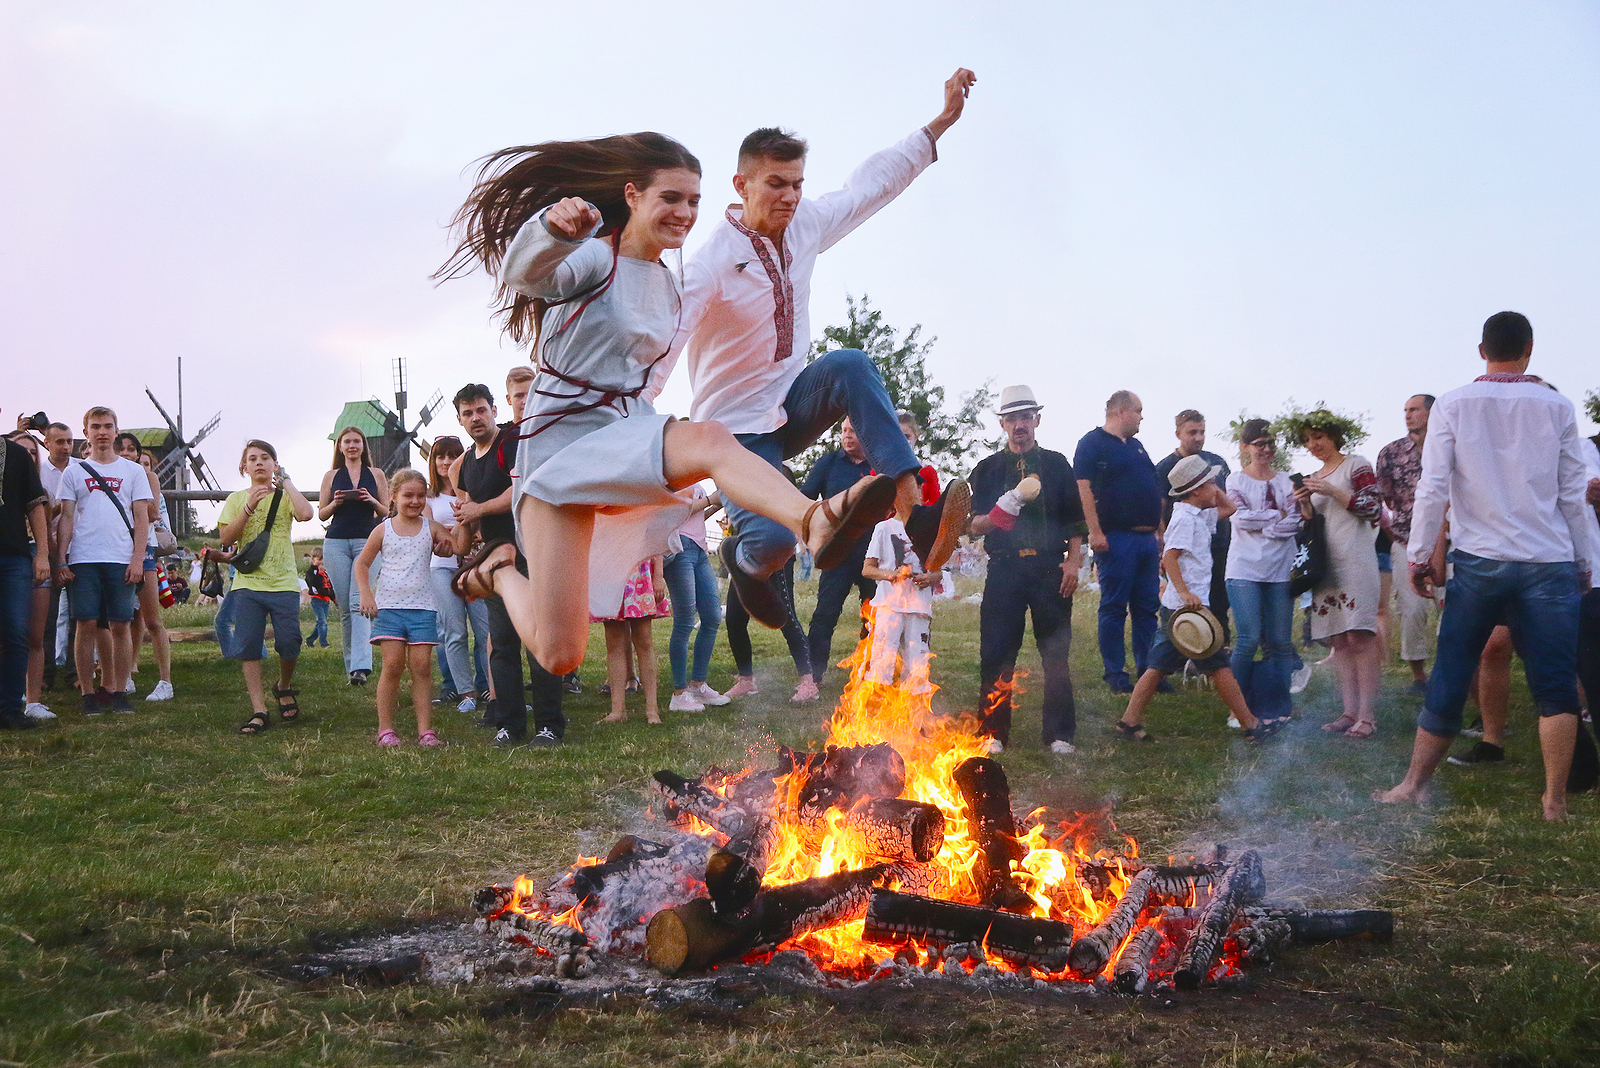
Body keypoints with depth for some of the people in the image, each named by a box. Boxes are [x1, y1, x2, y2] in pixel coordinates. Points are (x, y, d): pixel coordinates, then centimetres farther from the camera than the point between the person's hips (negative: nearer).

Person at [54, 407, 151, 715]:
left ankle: (119, 692, 6)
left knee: (120, 626, -1)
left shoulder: (133, 471, 11)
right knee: (86, 626, -3)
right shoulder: (73, 472, 12)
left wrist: (137, 559, -3)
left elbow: (141, 518, 8)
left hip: (121, 560, 0)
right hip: (83, 559, 0)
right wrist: (61, 559, 0)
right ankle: (88, 694, 4)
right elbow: (67, 518, 9)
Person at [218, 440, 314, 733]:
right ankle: (258, 711, 1)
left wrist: (286, 482, -7)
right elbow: (226, 538, -2)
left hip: (283, 583, -1)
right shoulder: (236, 499, 10)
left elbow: (305, 513, -17)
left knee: (288, 644, -6)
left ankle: (284, 688, 24)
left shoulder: (285, 497, 6)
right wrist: (249, 508, -12)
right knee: (247, 647, -3)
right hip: (247, 583, 1)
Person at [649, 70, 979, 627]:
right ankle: (748, 559, 16)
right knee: (772, 543, -26)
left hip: (792, 406, 5)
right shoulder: (713, 262, -20)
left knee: (850, 364, -28)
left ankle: (914, 512, -34)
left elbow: (873, 183, 11)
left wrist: (944, 118, 11)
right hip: (737, 425, -5)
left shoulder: (806, 226, -1)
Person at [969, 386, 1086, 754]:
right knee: (997, 654, -1)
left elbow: (1075, 521, 11)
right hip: (1004, 568, 0)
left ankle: (1059, 734, 9)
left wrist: (1072, 562, -1)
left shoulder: (1056, 465, 12)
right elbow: (973, 525, 5)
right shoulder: (987, 469, 11)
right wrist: (1001, 512, -15)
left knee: (1057, 654, 1)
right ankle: (994, 733, 9)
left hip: (1050, 568, 0)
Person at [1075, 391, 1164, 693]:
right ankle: (1115, 674, 2)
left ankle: (1147, 669, 16)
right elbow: (1084, 487, -14)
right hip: (1115, 539, -8)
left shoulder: (1136, 446, 22)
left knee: (1147, 608, 9)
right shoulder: (1093, 443, -4)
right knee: (1114, 608, -3)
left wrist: (1159, 531, 20)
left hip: (1147, 539, 8)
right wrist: (1095, 531, -21)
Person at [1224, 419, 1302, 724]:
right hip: (1244, 569, -3)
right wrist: (1277, 515, -4)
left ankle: (1275, 709, 8)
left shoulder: (1285, 481, 12)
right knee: (1248, 639, -11)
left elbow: (1295, 522, -1)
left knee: (1280, 642, 0)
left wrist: (1261, 527, -10)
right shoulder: (1235, 481, 7)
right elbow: (1240, 518, -9)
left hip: (1280, 570, 3)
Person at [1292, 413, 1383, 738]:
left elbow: (1373, 507, -7)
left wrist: (1333, 492, -14)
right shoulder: (1313, 478, 20)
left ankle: (1367, 714, -12)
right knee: (1339, 640, 4)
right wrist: (1304, 506, 2)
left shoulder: (1356, 465, 1)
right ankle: (1349, 711, 6)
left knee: (1359, 635, -12)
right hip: (1325, 562, 7)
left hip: (1355, 558, -7)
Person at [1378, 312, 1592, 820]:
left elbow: (1433, 487, -4)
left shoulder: (1453, 405, 0)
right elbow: (1573, 493, 6)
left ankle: (1414, 784, 13)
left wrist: (1418, 554, 3)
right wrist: (1582, 560, 15)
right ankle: (1555, 801, 4)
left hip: (1478, 562, 0)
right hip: (1549, 563, 0)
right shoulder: (1556, 407, 3)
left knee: (1448, 679, 7)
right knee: (1555, 685, 4)